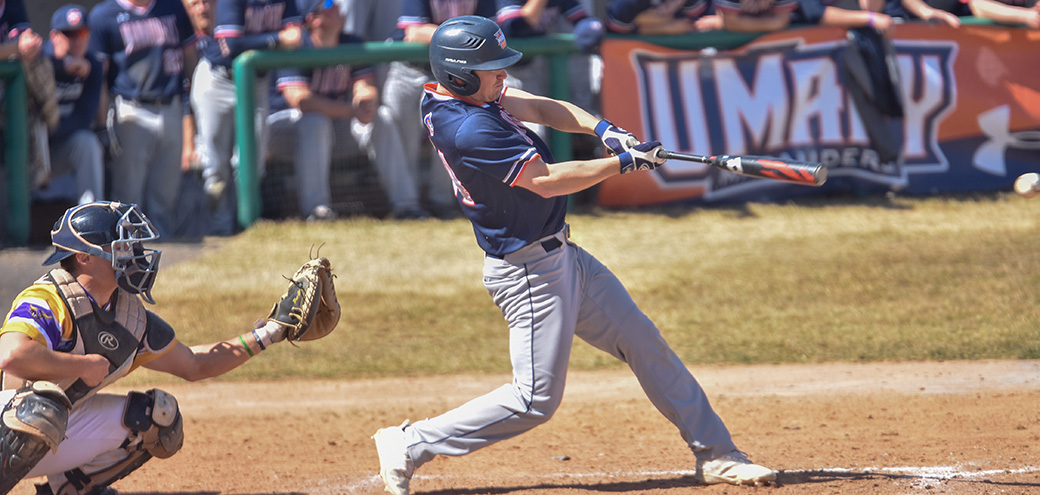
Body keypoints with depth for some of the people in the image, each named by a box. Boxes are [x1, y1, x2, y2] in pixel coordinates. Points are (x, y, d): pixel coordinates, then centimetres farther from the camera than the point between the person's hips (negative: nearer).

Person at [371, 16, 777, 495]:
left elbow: (540, 108, 6)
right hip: (529, 272, -10)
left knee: (643, 342, 11)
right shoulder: (469, 131, -28)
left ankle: (715, 454, 18)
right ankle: (410, 445, 5)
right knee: (536, 400, -6)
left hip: (561, 257, 10)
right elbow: (547, 181, -24)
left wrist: (601, 129, -11)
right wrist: (623, 162, -15)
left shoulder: (457, 93, 1)